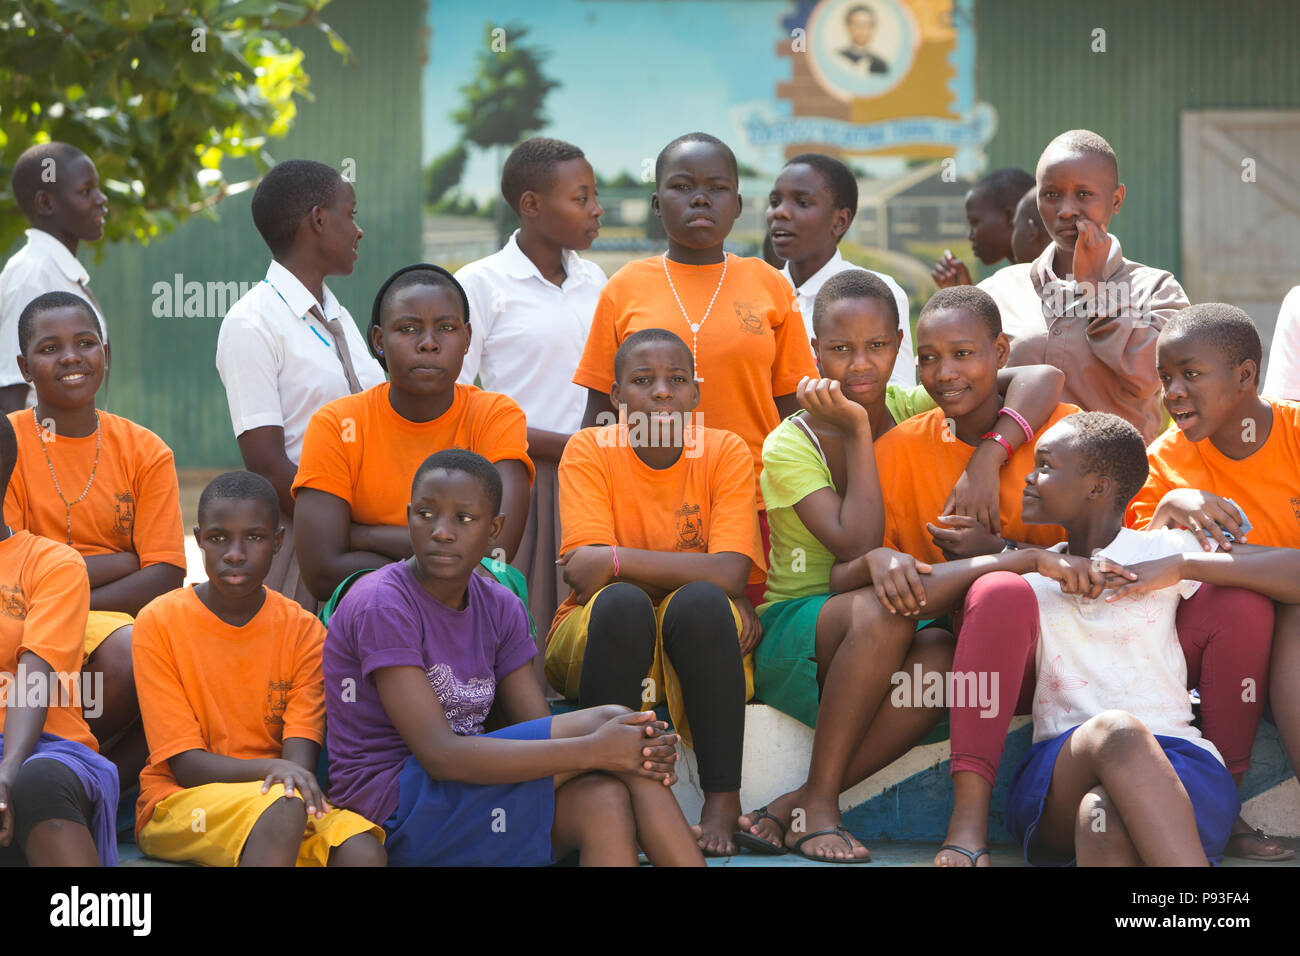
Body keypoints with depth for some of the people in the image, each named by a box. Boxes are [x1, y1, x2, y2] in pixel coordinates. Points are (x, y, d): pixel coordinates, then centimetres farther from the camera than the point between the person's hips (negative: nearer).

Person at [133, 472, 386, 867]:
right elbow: (186, 764, -9)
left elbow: (300, 755, -4)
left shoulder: (302, 630, 5)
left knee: (362, 849, -30)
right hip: (179, 804, -3)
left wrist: (295, 774, -29)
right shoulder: (160, 622, -3)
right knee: (282, 807, -36)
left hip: (275, 795, 3)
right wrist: (271, 769, -26)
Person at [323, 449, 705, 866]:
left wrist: (643, 748, -20)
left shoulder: (500, 610, 10)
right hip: (395, 809, -7)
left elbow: (542, 730, 3)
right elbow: (440, 755, -22)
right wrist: (592, 751, -26)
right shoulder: (380, 605, -14)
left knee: (606, 801, -23)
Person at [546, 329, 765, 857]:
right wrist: (708, 583, -21)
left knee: (701, 604, -32)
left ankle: (724, 800, -22)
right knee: (621, 604, -33)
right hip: (600, 638, -1)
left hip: (696, 638, 1)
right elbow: (585, 576, -18)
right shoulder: (589, 451, -6)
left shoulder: (726, 452, -4)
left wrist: (614, 560, -23)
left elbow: (731, 572, -18)